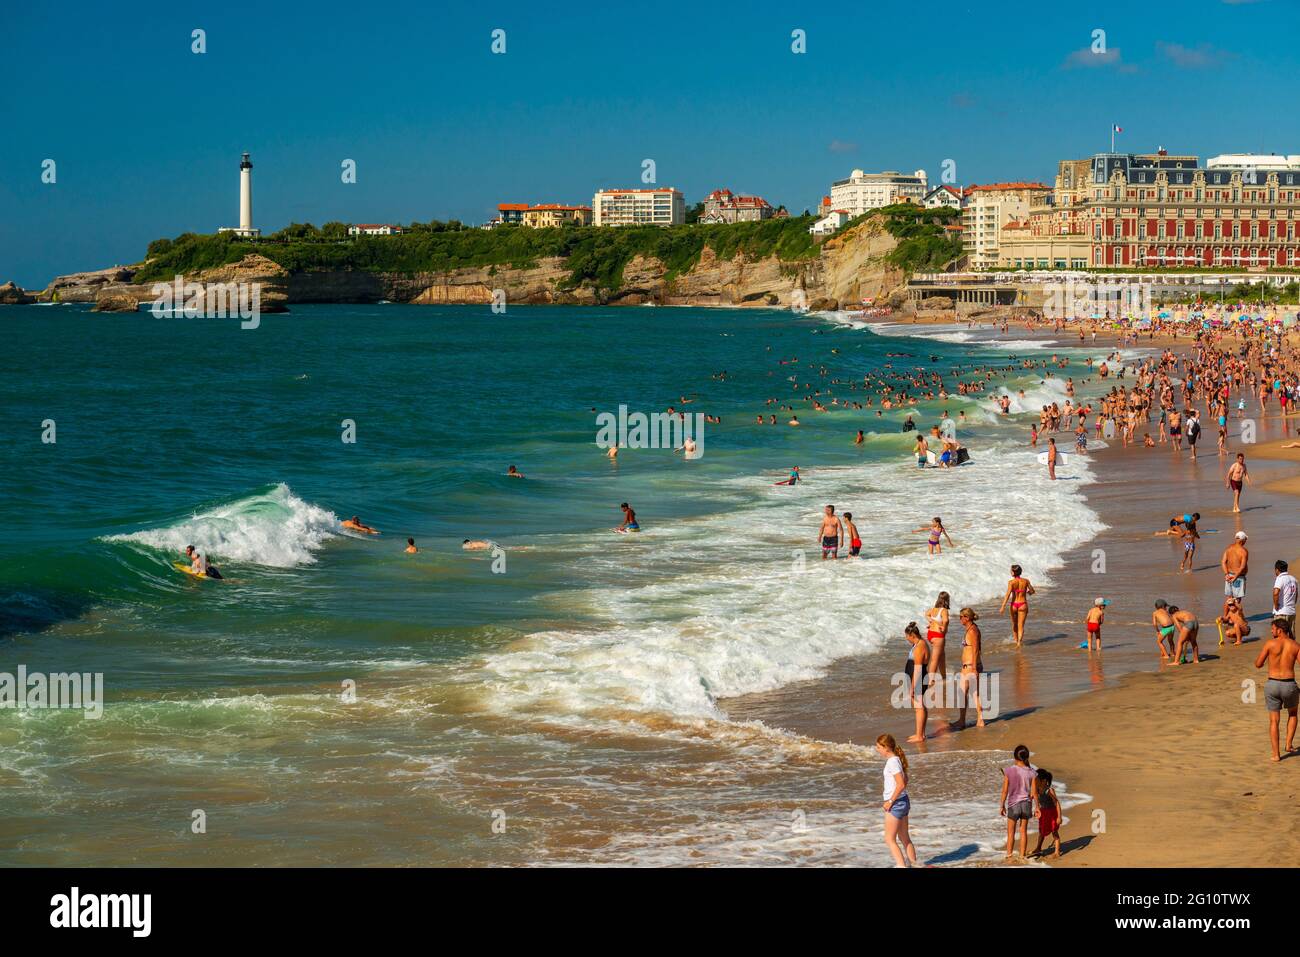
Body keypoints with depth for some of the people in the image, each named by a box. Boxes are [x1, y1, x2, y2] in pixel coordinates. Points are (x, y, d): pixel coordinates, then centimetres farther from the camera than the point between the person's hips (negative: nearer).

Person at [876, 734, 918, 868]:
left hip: (896, 803, -10)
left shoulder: (892, 762, -19)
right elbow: (905, 780, 21)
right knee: (904, 838, 17)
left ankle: (901, 865, -10)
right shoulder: (897, 759, 9)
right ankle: (913, 864, 23)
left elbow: (901, 785, -25)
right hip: (903, 801, 10)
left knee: (890, 839, -4)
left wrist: (890, 801, -18)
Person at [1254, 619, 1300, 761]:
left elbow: (1258, 664, 1)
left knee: (1274, 721, 13)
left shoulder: (1270, 643, -7)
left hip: (1272, 685, -1)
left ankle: (1276, 754, 9)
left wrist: (1264, 650, 14)